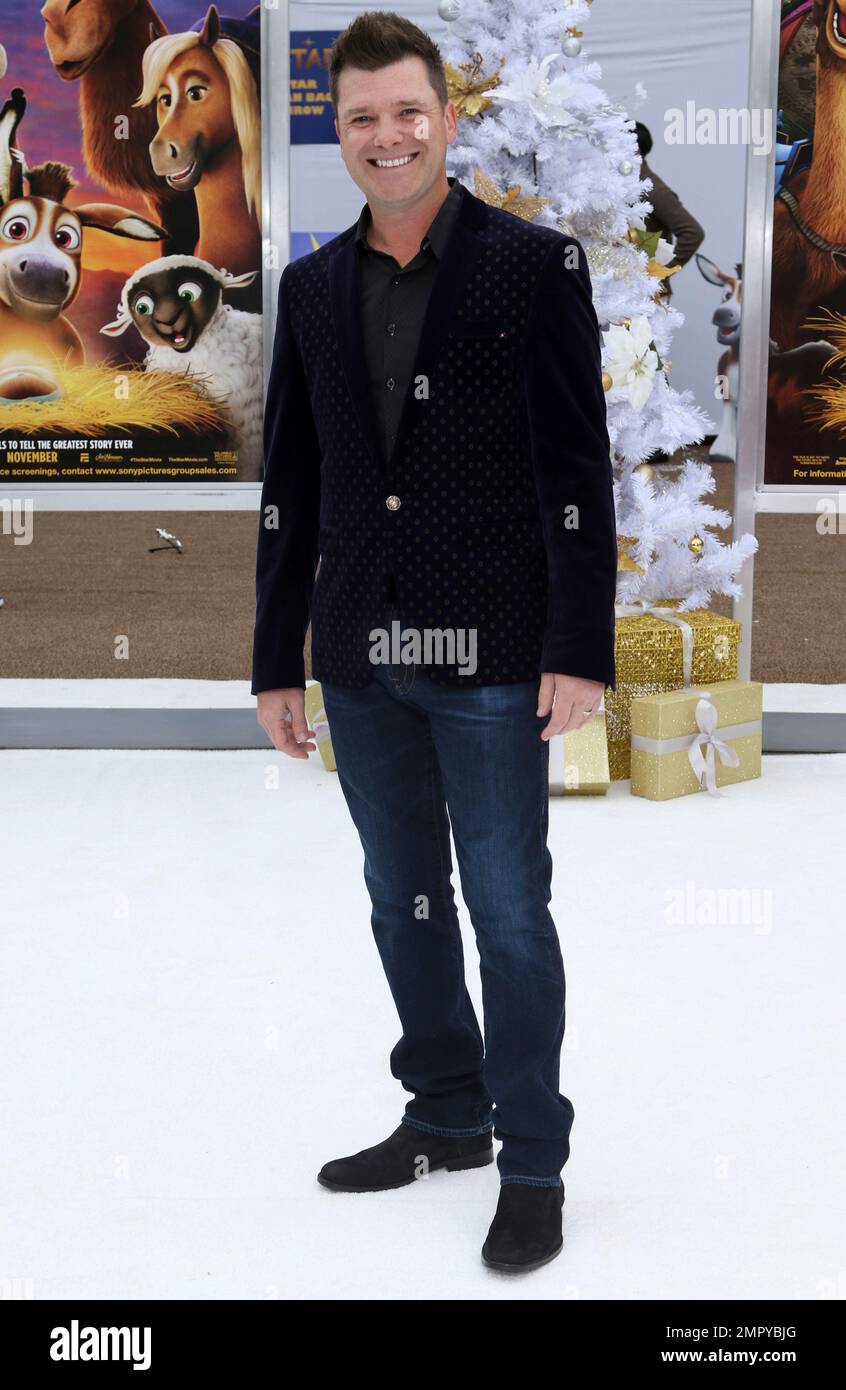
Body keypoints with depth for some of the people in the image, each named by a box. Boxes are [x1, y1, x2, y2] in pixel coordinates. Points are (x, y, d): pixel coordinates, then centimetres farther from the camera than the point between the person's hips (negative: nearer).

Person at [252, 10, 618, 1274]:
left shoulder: (533, 264, -4)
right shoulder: (313, 287, 10)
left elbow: (578, 470, -7)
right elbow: (290, 488, 11)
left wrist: (580, 649, -13)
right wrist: (277, 659, 9)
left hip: (490, 655, -5)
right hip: (362, 659, 5)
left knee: (509, 912, 2)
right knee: (403, 904, 15)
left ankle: (533, 1164, 18)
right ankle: (447, 1117, 34)